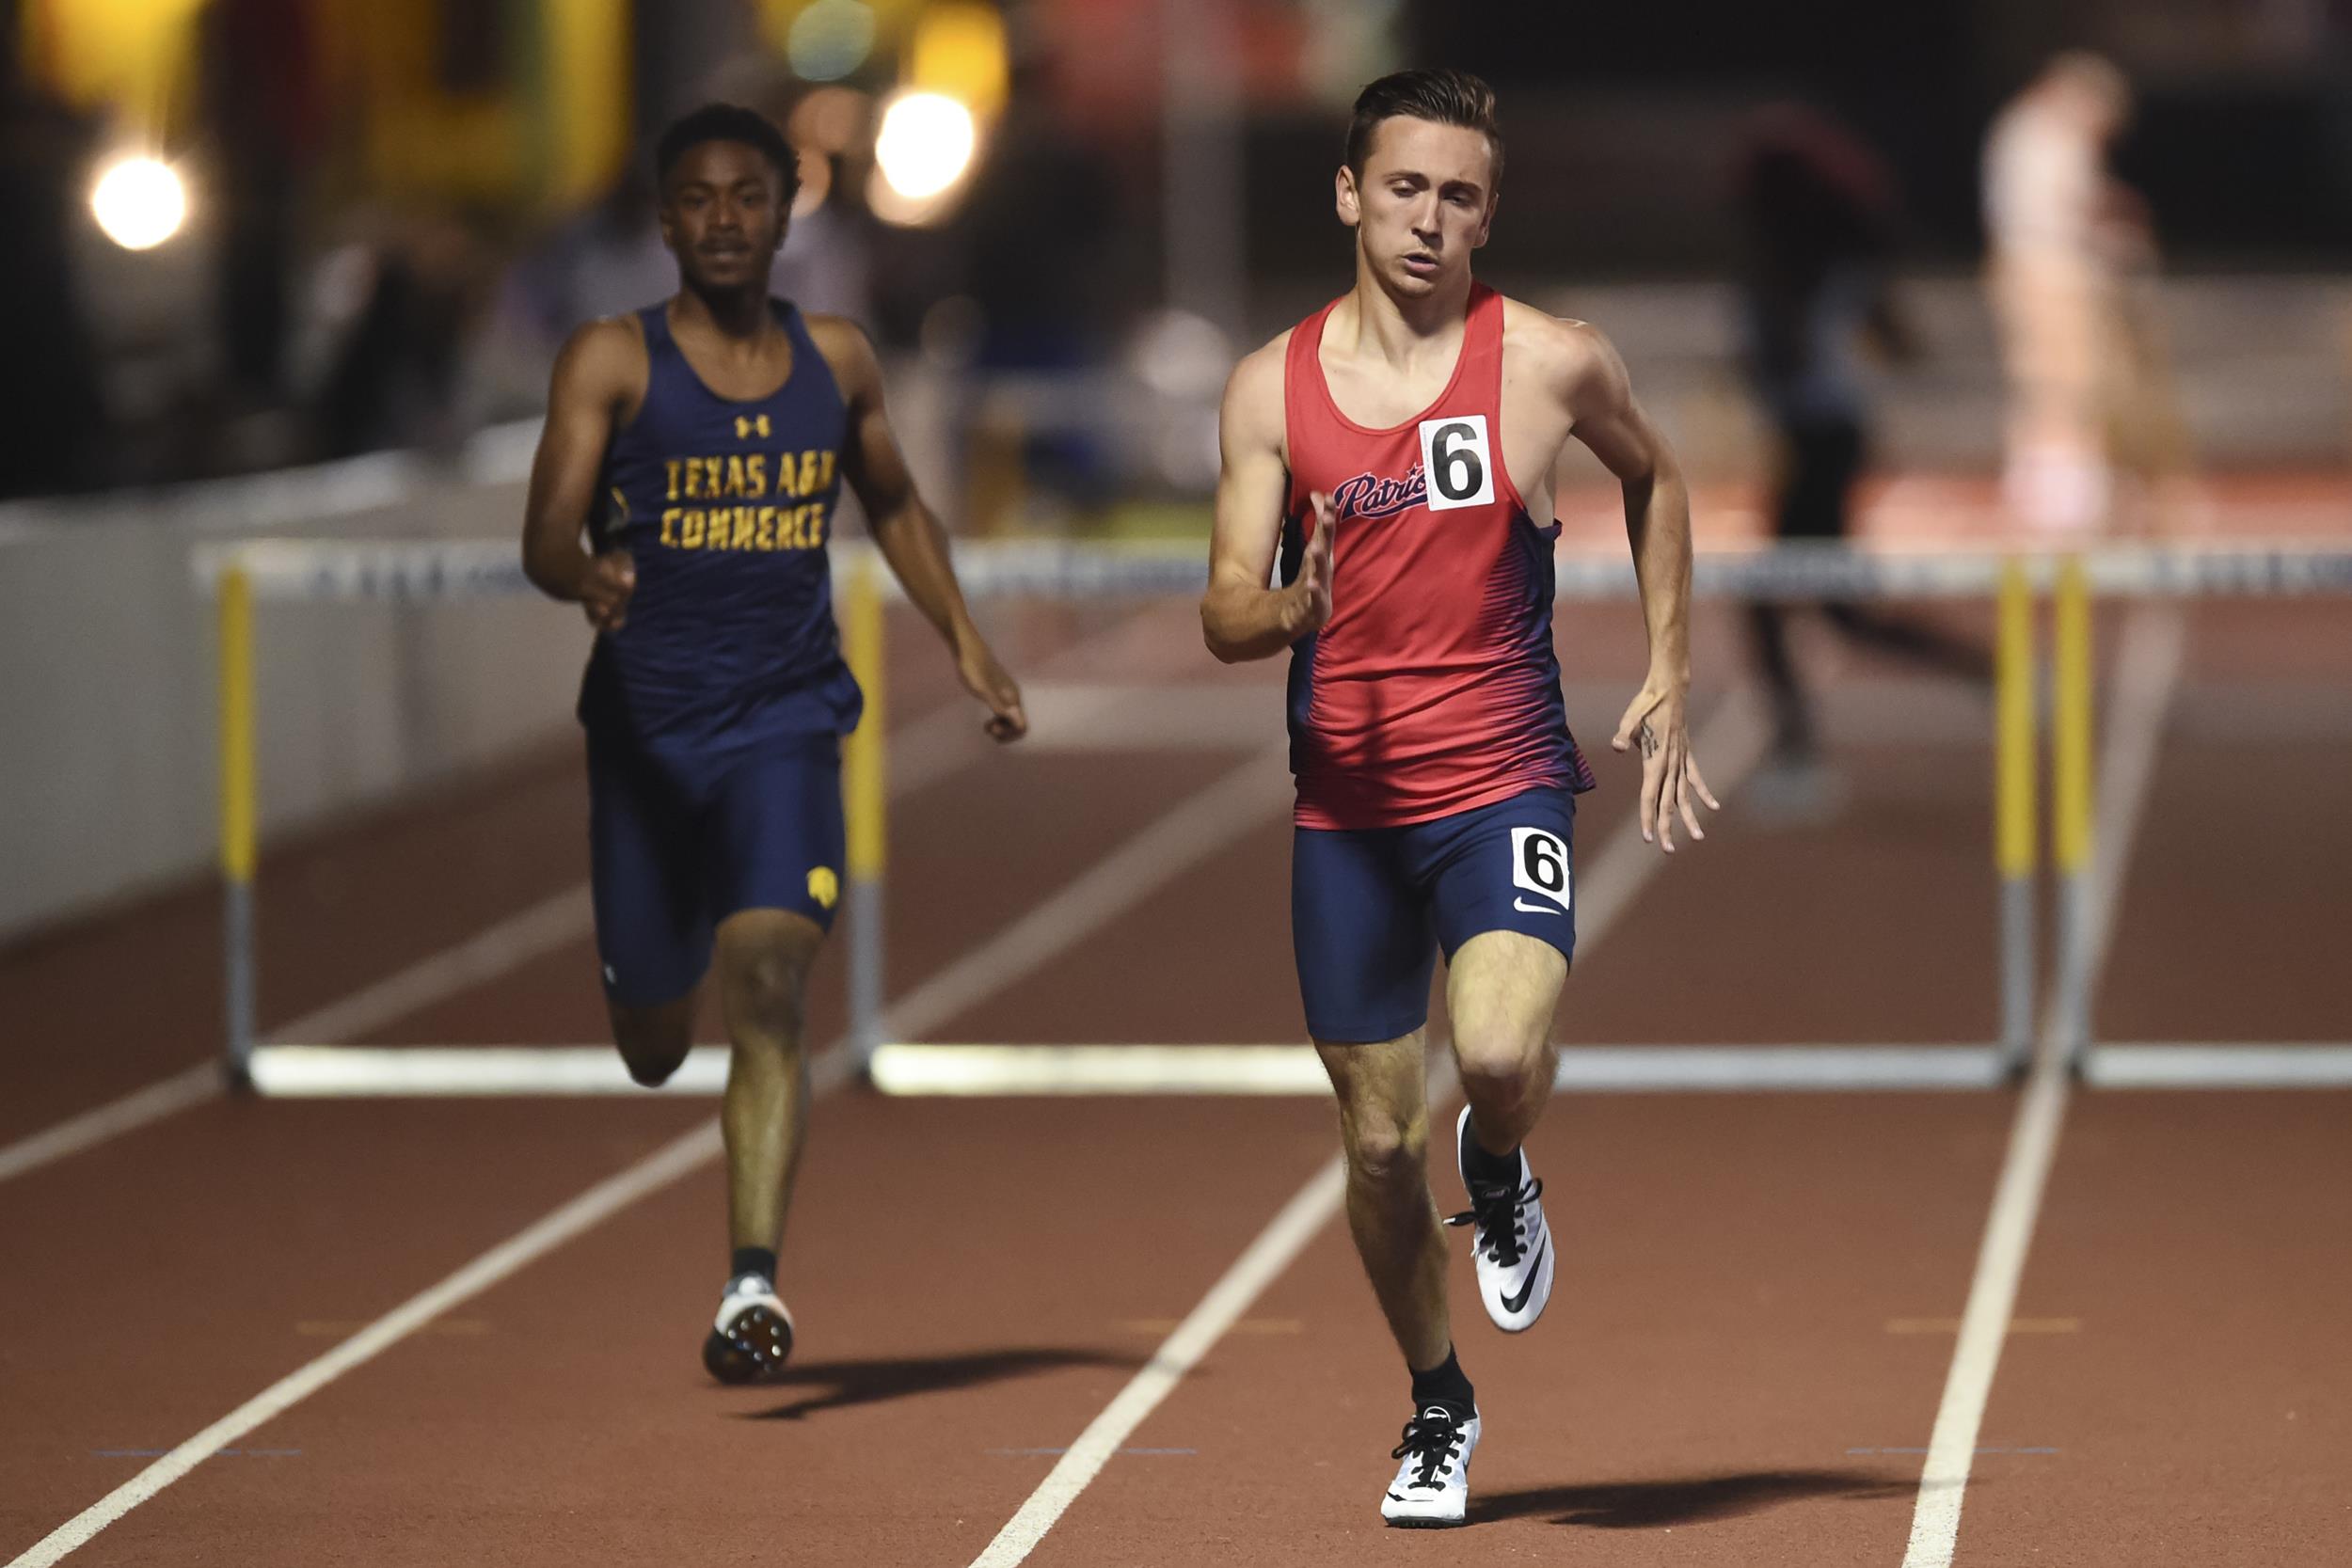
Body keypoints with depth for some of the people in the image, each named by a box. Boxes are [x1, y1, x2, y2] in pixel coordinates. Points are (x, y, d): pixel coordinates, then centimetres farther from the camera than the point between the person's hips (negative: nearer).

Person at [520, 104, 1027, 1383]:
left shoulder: (837, 363, 7)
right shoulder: (612, 362, -3)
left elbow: (895, 505, 24)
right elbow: (543, 537, -12)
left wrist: (964, 640, 14)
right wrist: (588, 576, -35)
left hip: (787, 720, 1)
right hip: (645, 724, 0)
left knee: (767, 985, -20)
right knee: (653, 1045, 11)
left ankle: (754, 1284, -26)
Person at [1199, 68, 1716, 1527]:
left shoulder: (1553, 363, -4)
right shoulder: (1273, 386, 0)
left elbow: (1655, 476, 17)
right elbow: (1224, 617, 0)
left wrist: (1671, 676, 13)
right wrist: (1289, 610, -24)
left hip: (1504, 783, -2)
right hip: (1345, 802, 2)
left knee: (1502, 1053, -28)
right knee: (1382, 1137, 7)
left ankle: (1502, 1177, 9)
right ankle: (1438, 1408, 31)